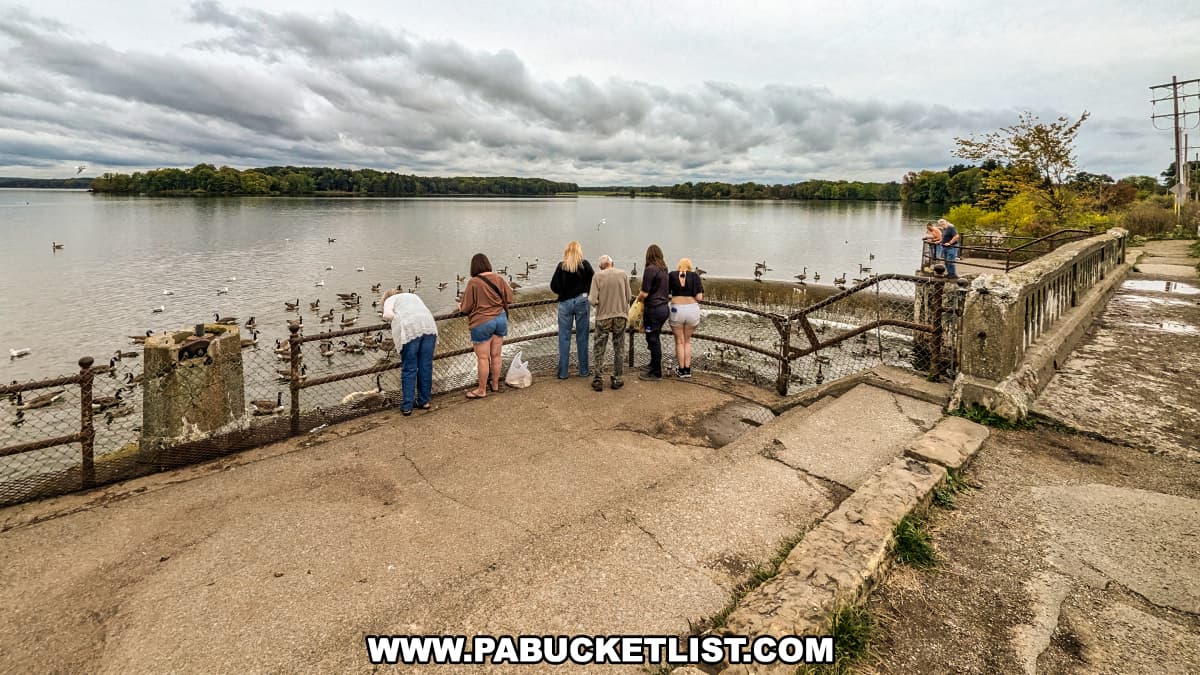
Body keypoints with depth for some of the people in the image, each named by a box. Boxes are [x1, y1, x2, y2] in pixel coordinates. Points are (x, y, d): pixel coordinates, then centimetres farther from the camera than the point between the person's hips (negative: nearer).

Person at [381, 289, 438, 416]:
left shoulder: (390, 300, 21)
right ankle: (424, 401, 21)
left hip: (409, 330, -4)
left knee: (409, 369, 2)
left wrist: (396, 322, 16)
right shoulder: (413, 296, 36)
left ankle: (406, 406, 7)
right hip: (429, 327, 4)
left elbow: (387, 314, -1)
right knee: (426, 366, 12)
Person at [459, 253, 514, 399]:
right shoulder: (498, 278, -1)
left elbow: (466, 308, -9)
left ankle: (482, 390, 13)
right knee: (496, 355, 15)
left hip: (482, 323, -5)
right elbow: (509, 298, 6)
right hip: (500, 319, 5)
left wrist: (460, 307, 14)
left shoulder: (473, 282, -14)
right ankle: (495, 384, 28)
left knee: (483, 358, 3)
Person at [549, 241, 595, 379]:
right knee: (582, 337, 8)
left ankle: (562, 372, 7)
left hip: (565, 303, 0)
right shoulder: (585, 265, -4)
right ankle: (583, 371, 14)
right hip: (582, 302, 0)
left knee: (564, 338, 6)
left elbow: (553, 286, -4)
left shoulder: (561, 266, -3)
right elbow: (594, 282, -3)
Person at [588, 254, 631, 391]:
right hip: (620, 315, 1)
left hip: (603, 316, -1)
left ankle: (597, 380, 8)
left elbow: (593, 300, -12)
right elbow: (628, 297, 0)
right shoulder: (623, 274, -2)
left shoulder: (597, 276, -7)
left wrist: (589, 297, 10)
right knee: (618, 350, 11)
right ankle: (616, 380, 14)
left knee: (599, 350, 9)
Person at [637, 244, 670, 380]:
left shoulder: (650, 269, -15)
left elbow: (645, 293, -17)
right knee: (655, 339, 19)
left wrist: (638, 297, 3)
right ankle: (653, 366, 31)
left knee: (653, 340, 1)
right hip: (664, 307, 8)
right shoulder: (664, 270, 9)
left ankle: (656, 373, 9)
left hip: (653, 309, -8)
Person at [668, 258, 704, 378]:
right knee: (687, 341, 18)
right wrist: (701, 293, 18)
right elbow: (699, 297, -4)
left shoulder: (672, 275, 1)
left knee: (679, 341, 13)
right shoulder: (694, 276, 1)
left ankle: (681, 370, 17)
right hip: (692, 309, 1)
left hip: (676, 310, -1)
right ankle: (687, 369, 18)